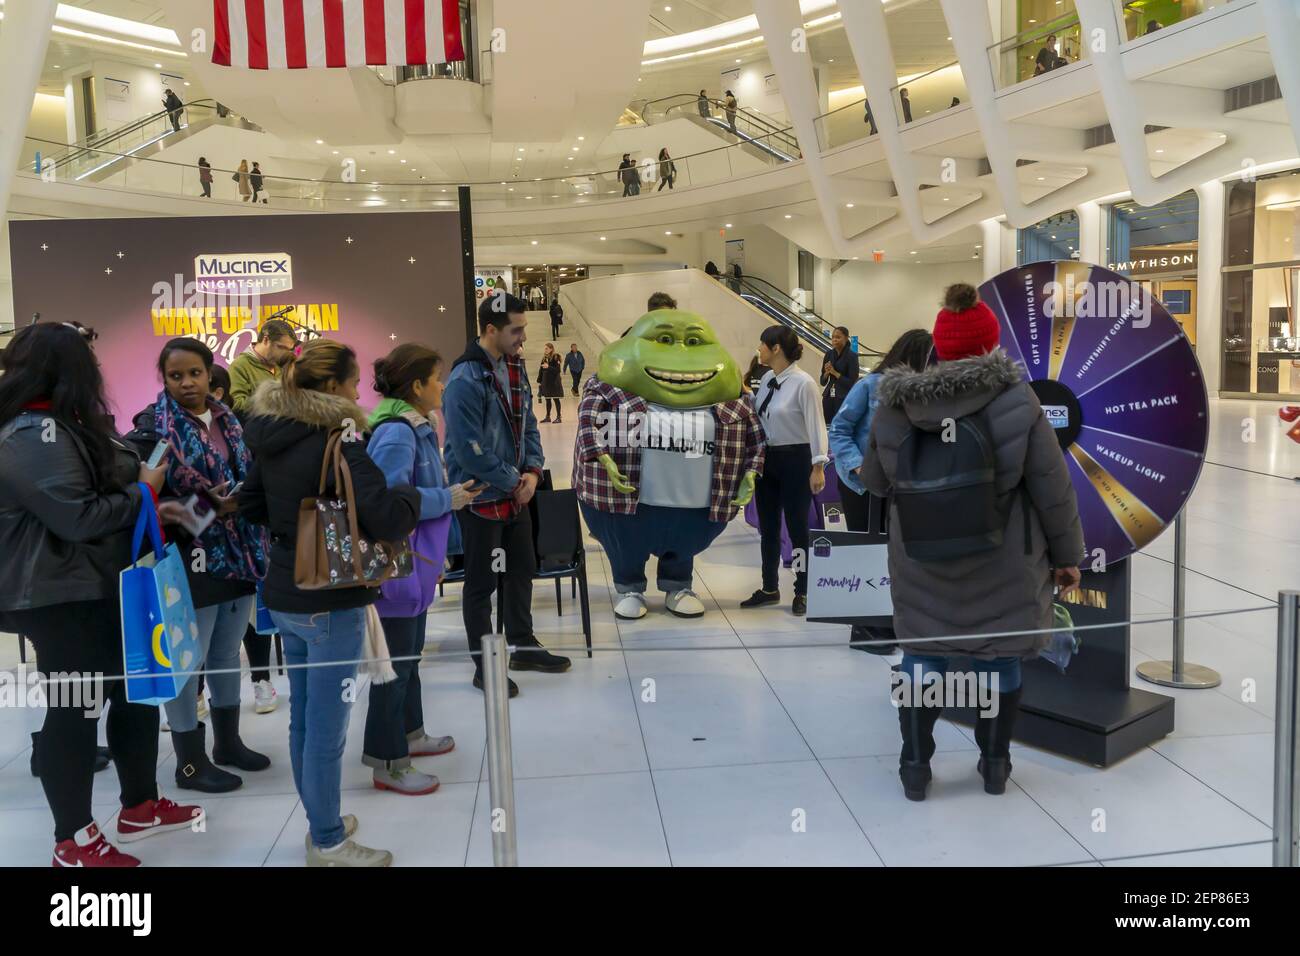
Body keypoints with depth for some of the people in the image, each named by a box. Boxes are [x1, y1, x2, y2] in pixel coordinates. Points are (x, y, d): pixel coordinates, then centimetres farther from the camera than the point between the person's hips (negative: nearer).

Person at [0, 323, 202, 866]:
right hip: (60, 598, -10)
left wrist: (140, 484, 4)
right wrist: (143, 493, -12)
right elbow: (78, 517, -24)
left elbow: (100, 490, 20)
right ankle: (74, 842, 15)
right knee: (74, 709, 0)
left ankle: (140, 806, 30)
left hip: (93, 589, 10)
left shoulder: (58, 427, 14)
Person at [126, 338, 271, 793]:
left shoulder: (228, 421, 11)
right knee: (186, 661, 4)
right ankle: (190, 761, 17)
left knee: (227, 656, 18)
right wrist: (208, 505, -26)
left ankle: (228, 741, 33)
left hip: (237, 554, 7)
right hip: (188, 561, -7)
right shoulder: (153, 427, -9)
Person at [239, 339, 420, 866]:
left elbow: (251, 505, 18)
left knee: (303, 719, 18)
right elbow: (386, 520, -27)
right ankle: (328, 843, 17)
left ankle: (321, 822, 35)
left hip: (285, 596, 8)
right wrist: (410, 494, -8)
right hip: (331, 603, -8)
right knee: (326, 727, 3)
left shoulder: (269, 437, 6)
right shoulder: (337, 443, -19)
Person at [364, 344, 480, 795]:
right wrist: (449, 498, -19)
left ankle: (409, 734, 38)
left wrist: (436, 547, 18)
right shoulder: (395, 433, -21)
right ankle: (388, 763, 11)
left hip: (416, 563, 10)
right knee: (396, 661, -1)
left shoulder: (416, 427, 10)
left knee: (410, 653, 22)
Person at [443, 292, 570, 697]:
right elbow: (470, 451, -24)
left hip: (516, 492, 8)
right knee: (481, 583, 4)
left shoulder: (514, 366, 5)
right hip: (481, 497, -8)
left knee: (522, 570, 19)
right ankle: (485, 666, 17)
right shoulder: (465, 380, -22)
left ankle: (523, 646, 36)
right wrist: (514, 483, -14)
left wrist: (532, 471, -3)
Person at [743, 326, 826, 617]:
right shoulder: (767, 379, 6)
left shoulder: (803, 383, -16)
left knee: (797, 527, 4)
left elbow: (816, 425, -17)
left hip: (795, 460, -7)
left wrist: (818, 467, -19)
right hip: (766, 458, 7)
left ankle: (802, 593, 18)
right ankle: (769, 588, 28)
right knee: (768, 527, 14)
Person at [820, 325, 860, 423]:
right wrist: (827, 373, -9)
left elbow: (852, 382, -10)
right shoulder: (829, 354, 7)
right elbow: (823, 382, 11)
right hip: (828, 396, 5)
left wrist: (835, 373, -14)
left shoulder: (851, 356, -7)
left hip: (844, 398, -5)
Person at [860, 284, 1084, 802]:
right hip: (1003, 565, -1)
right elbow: (1052, 488, -9)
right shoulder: (1016, 401, -15)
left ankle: (915, 767, 23)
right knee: (1000, 657, 17)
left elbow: (874, 481, 5)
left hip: (922, 567, 1)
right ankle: (994, 765, 30)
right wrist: (1066, 554, 4)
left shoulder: (894, 408, -9)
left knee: (923, 655, 17)